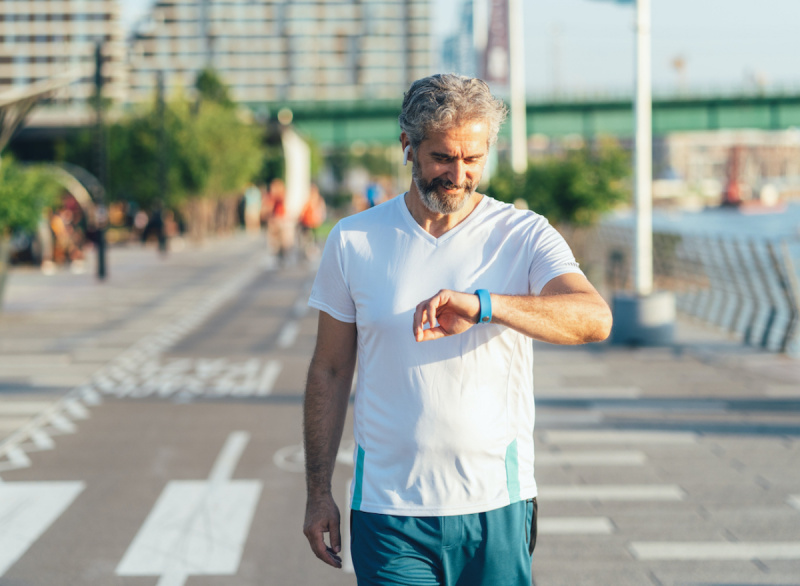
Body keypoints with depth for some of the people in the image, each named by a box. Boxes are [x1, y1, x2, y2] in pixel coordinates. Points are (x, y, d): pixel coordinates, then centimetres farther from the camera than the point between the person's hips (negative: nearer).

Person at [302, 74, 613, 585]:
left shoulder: (525, 236, -3)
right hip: (387, 512, 0)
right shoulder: (353, 240, 2)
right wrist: (318, 492, 6)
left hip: (495, 507, 0)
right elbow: (330, 372, 8)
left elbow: (595, 318, -21)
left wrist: (483, 305, -36)